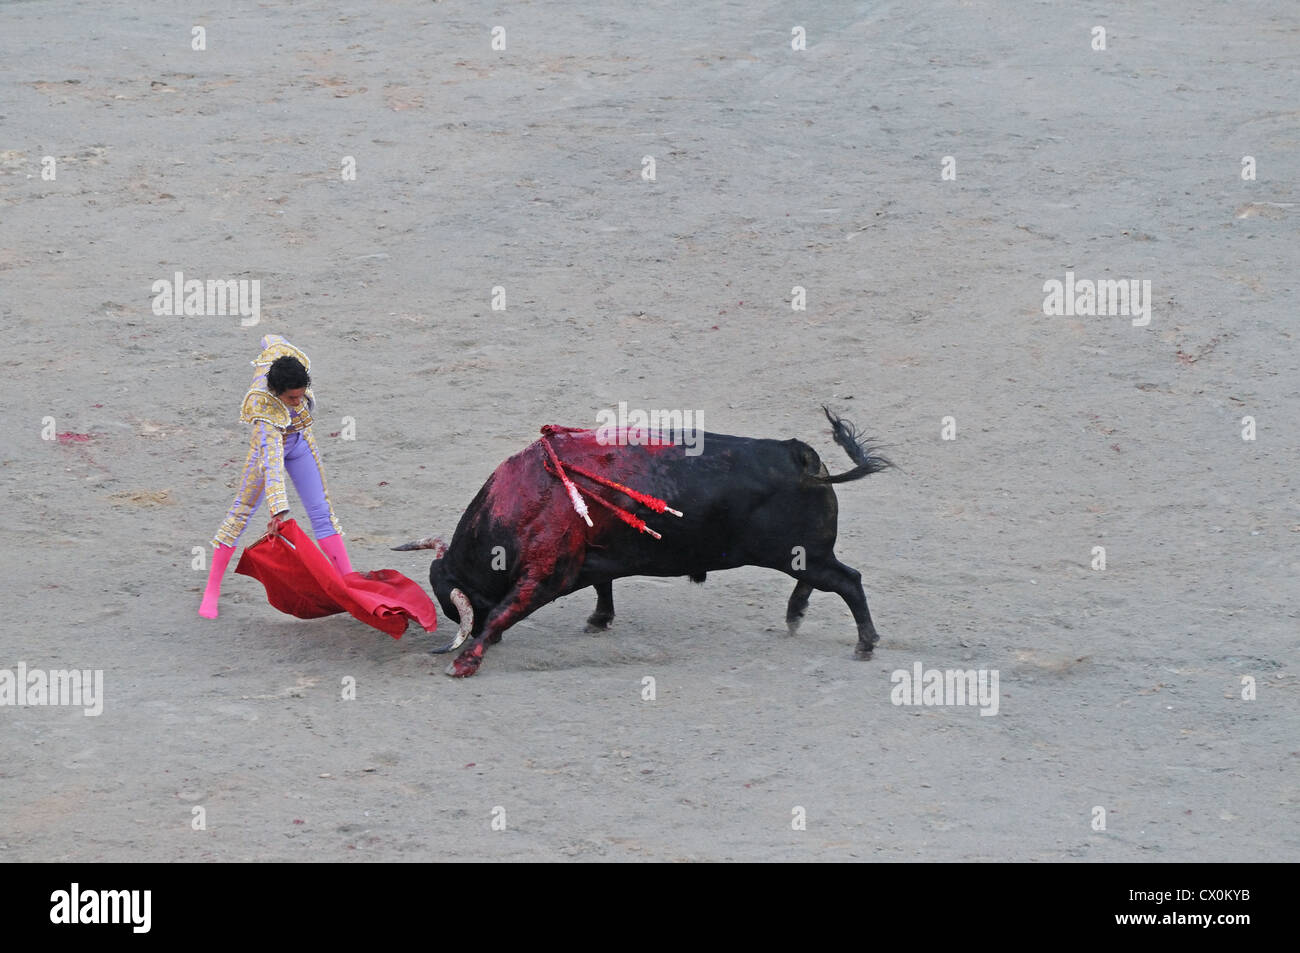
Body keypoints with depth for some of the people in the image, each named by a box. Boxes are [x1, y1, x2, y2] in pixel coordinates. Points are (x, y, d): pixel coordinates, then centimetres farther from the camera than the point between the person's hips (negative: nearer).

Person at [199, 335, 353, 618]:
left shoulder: (281, 352, -28)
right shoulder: (266, 411, -41)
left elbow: (272, 340, -4)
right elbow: (271, 464, -47)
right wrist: (278, 509, -53)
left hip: (301, 441, 6)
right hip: (271, 444, -6)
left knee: (322, 511, 6)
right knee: (241, 511, 2)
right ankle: (212, 590, 11)